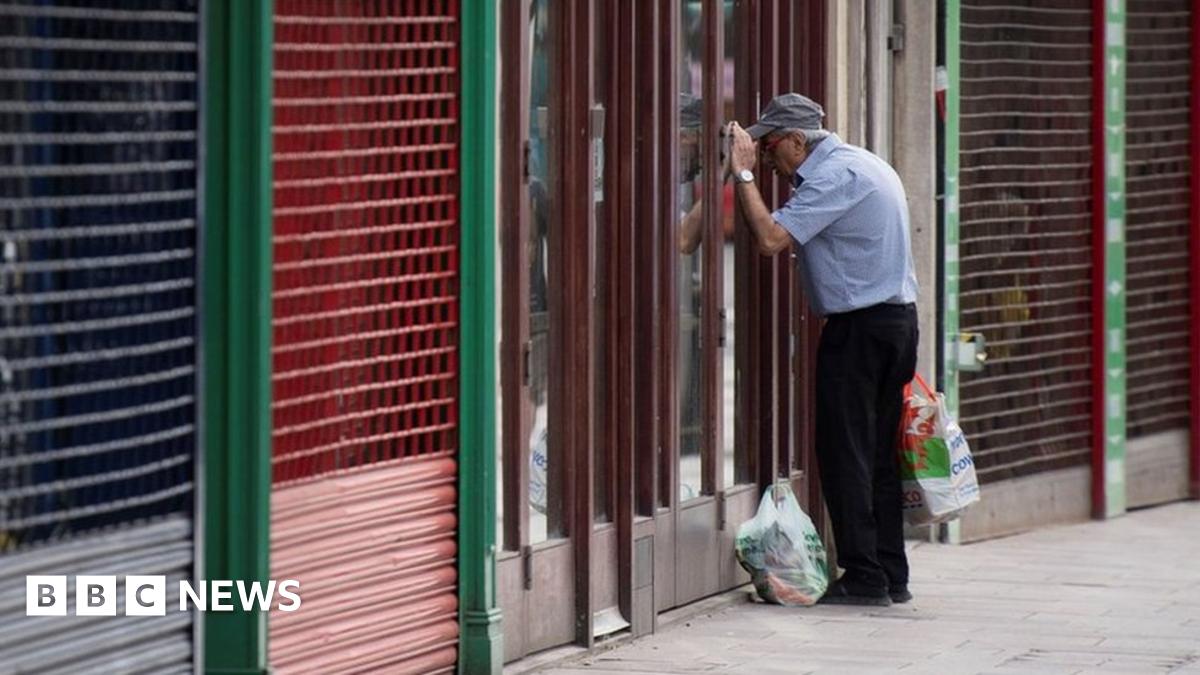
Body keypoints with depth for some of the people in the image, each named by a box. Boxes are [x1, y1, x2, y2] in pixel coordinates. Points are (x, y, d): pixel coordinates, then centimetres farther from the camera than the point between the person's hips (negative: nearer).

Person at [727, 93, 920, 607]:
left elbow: (771, 238, -22)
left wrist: (744, 174, -15)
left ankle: (864, 578, -6)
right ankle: (891, 576, 13)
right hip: (897, 318, 10)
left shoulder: (835, 175, -15)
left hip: (859, 328, -10)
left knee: (845, 454, -6)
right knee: (879, 454, 12)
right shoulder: (863, 165, 17)